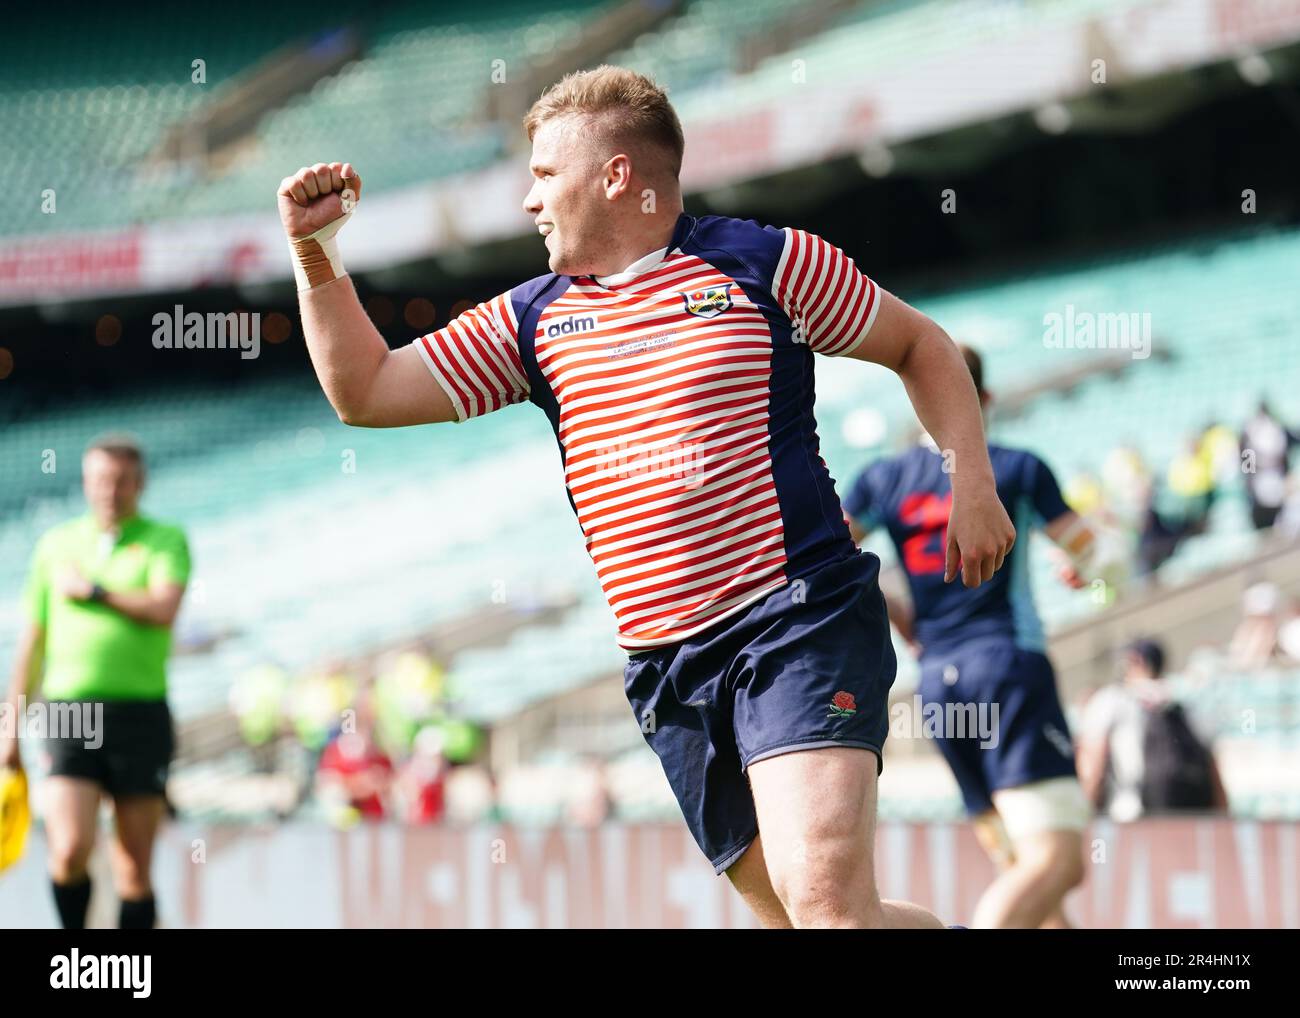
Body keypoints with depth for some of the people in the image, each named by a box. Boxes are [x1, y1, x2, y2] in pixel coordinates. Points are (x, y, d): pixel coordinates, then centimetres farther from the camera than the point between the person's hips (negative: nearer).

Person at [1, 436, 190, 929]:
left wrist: (94, 590, -5)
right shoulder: (57, 544, 13)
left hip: (140, 712, -1)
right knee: (70, 851, -14)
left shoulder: (165, 540, 6)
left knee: (135, 866, 2)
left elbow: (163, 609, -14)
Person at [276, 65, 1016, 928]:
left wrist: (972, 478, -1)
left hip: (798, 621, -6)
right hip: (666, 668, 6)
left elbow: (921, 346, 11)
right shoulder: (532, 319, 15)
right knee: (788, 910, 5)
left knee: (824, 896, -25)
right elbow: (367, 391, 16)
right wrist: (316, 251, 6)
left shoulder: (764, 264, 1)